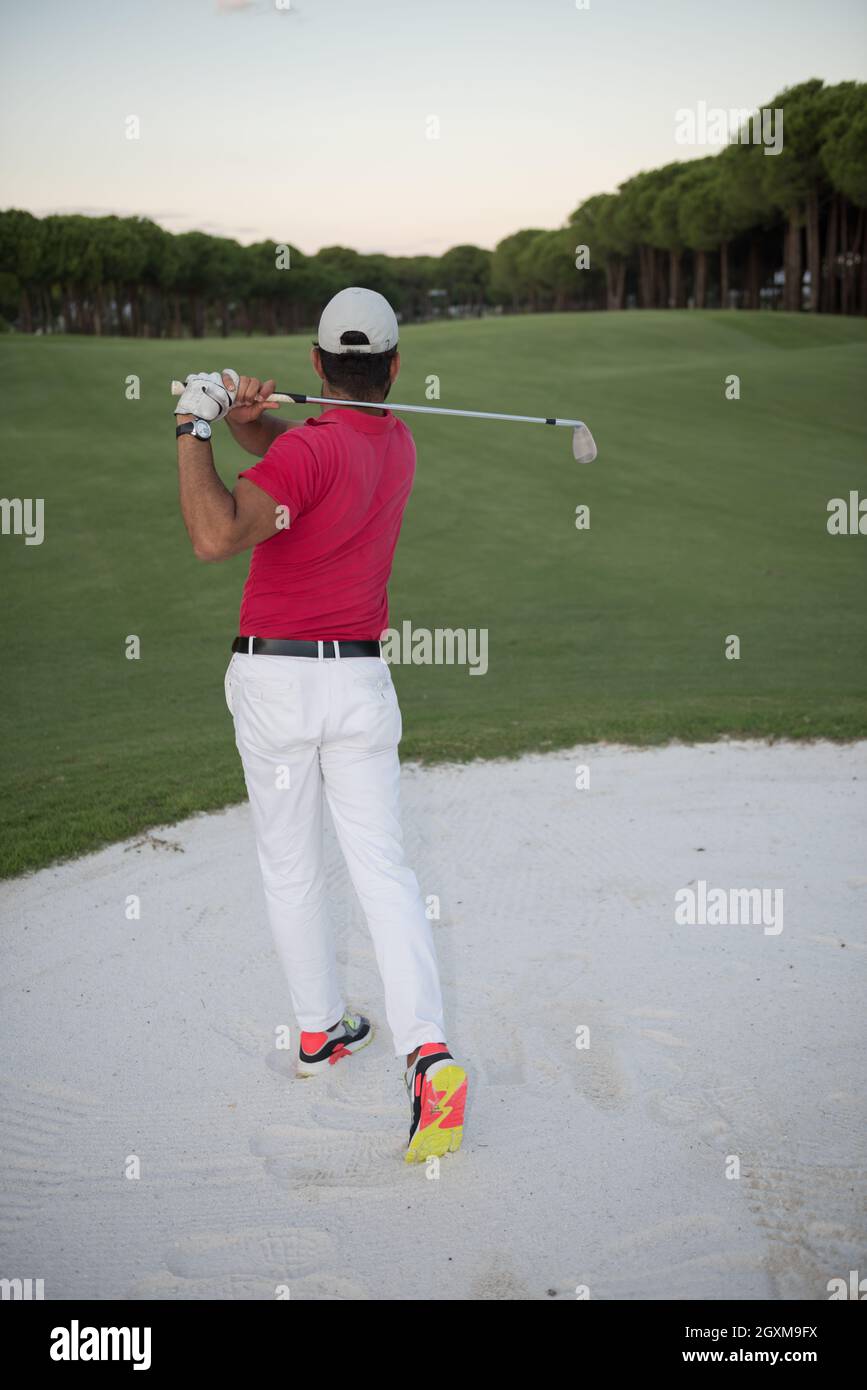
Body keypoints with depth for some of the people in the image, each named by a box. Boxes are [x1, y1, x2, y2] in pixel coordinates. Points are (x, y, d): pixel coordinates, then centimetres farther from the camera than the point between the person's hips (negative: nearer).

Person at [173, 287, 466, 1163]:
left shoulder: (311, 450, -15)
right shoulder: (397, 443, 7)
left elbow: (216, 538, -28)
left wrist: (193, 427, -19)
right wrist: (247, 418, -6)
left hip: (274, 679, -4)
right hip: (360, 678, 4)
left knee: (289, 867, 13)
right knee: (382, 867, 1)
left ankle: (320, 1030, 26)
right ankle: (427, 1051, -13)